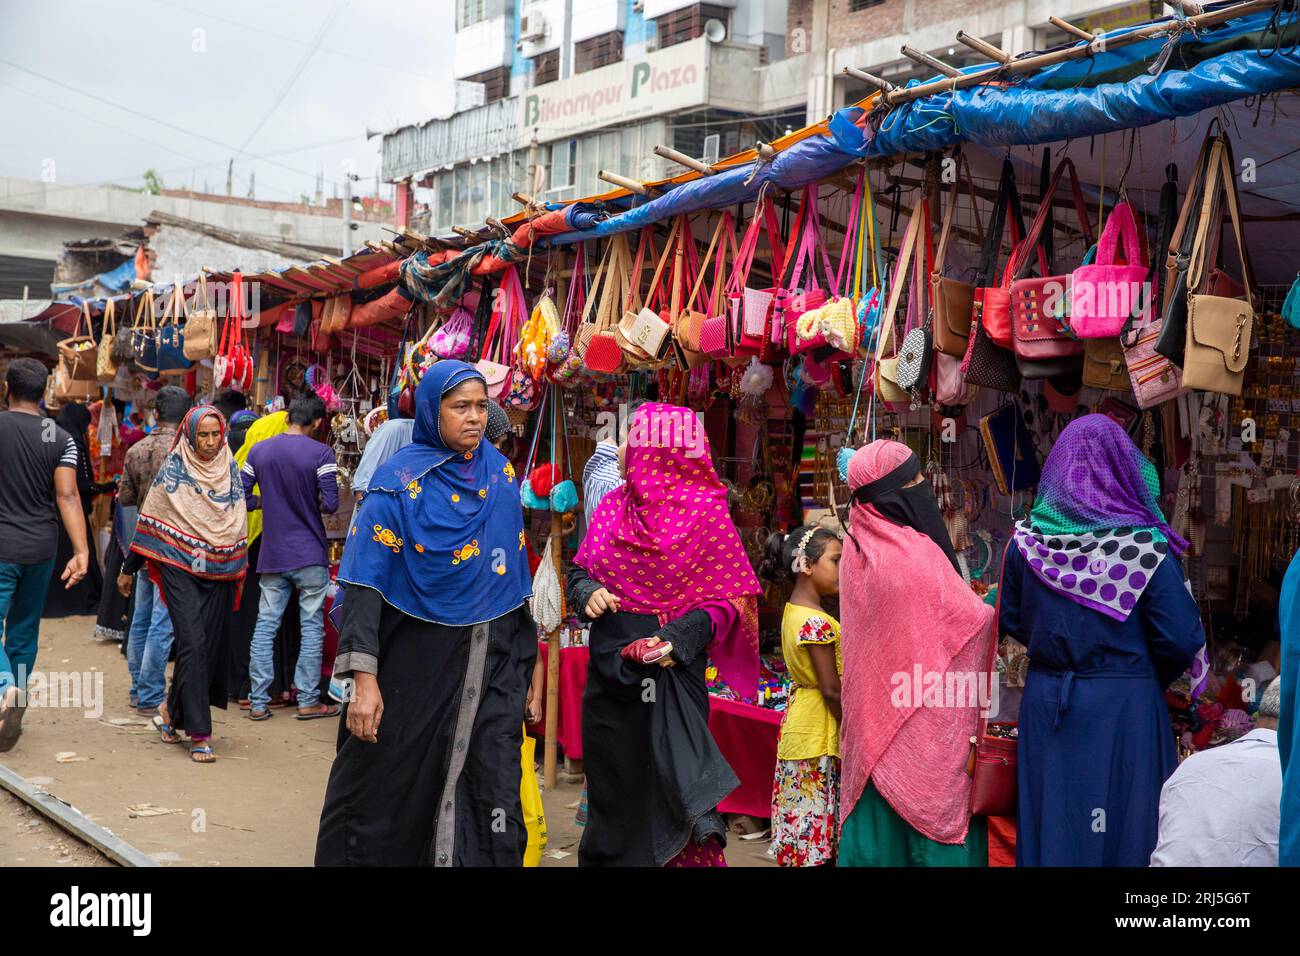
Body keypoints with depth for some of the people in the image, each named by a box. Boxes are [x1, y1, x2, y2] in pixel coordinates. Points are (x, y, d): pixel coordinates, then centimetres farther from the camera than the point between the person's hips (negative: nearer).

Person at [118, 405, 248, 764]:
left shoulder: (230, 469, 8)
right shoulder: (172, 469, -2)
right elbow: (150, 520, 1)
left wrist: (239, 572, 16)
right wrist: (129, 569, 4)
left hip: (220, 572, 4)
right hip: (180, 568, -4)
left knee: (213, 645, 5)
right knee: (193, 643, -12)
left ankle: (173, 708, 30)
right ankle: (199, 733, -8)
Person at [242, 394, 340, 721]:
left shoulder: (259, 451, 4)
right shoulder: (321, 453, -10)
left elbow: (242, 498, 4)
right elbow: (330, 504, -15)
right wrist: (312, 503, 6)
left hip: (272, 555, 4)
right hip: (310, 553, -4)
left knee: (265, 625, 9)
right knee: (312, 626, 5)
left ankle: (258, 701, 12)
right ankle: (308, 700, 9)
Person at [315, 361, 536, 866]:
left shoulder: (501, 473, 6)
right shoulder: (400, 482, -9)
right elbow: (366, 583, -14)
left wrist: (524, 657, 13)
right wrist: (363, 676, -22)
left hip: (493, 660, 4)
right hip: (417, 660, -4)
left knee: (495, 790, 1)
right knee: (392, 784, 7)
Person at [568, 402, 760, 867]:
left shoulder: (706, 512, -8)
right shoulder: (612, 506, 7)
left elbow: (731, 597, -9)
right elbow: (580, 570, 16)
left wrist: (683, 636, -22)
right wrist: (586, 592, -6)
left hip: (671, 672, -5)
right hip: (610, 668, 5)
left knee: (669, 787, -2)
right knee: (612, 790, 14)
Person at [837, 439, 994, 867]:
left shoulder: (856, 547, 0)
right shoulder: (916, 554, -22)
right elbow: (970, 618, -12)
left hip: (873, 710, 7)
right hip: (927, 717, -7)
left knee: (880, 810, 13)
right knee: (934, 814, 3)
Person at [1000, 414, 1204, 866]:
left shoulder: (1026, 540, -3)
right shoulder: (1146, 545, -13)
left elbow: (1011, 622, 9)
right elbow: (1182, 640, -13)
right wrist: (1150, 671, 7)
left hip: (1045, 702, 3)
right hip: (1125, 707, -3)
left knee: (1053, 819, 13)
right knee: (1124, 823, 8)